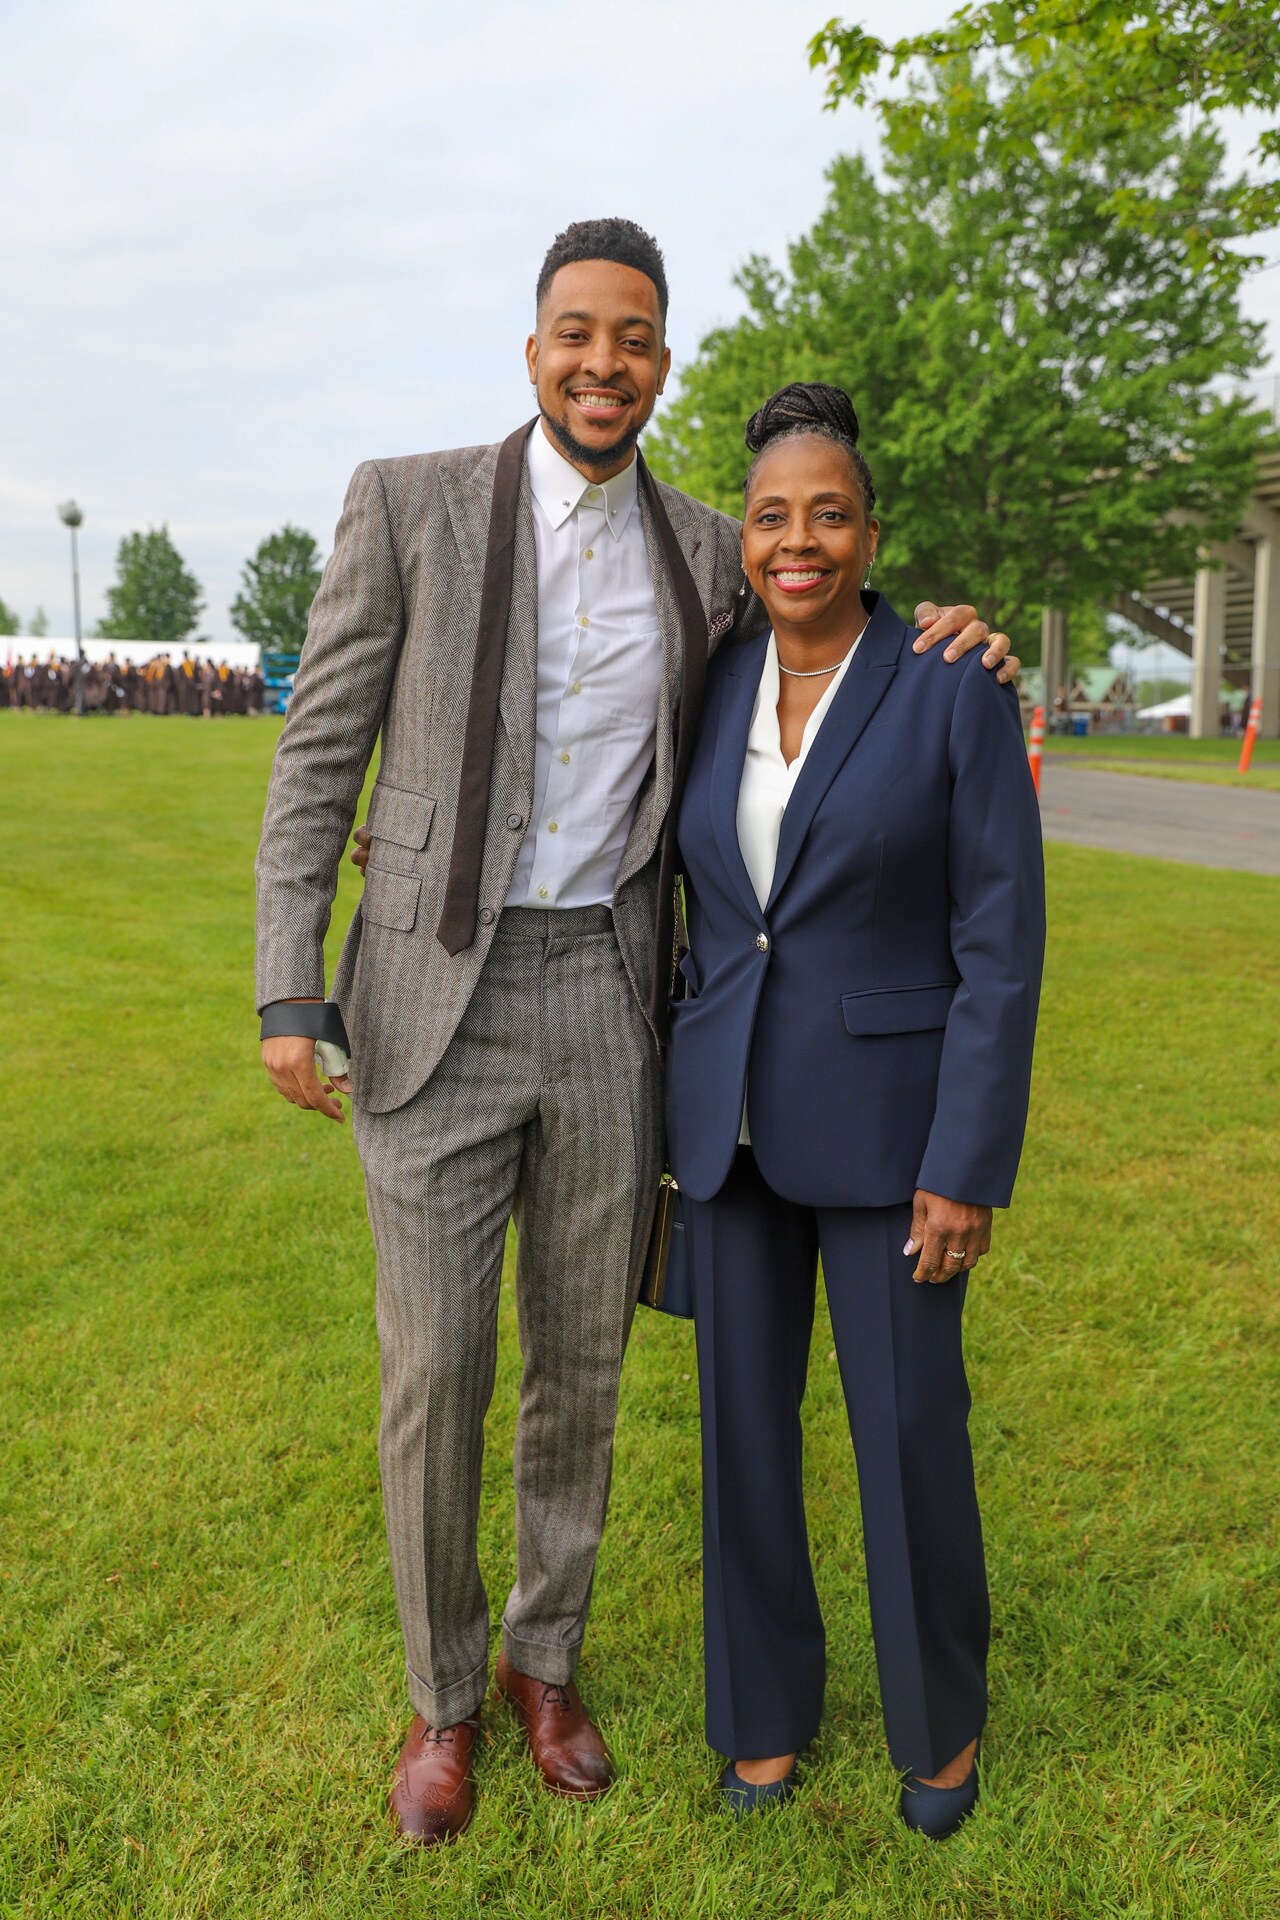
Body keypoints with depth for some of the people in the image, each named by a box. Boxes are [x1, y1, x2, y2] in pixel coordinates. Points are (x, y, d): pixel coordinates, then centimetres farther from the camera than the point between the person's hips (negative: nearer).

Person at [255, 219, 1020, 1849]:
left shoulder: (704, 551, 8)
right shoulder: (405, 503, -2)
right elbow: (320, 757, -1)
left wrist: (936, 639, 0)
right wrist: (288, 997, -7)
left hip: (605, 999, 3)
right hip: (434, 999, -2)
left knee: (580, 1359, 12)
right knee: (434, 1372, 2)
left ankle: (545, 1656, 37)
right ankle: (442, 1690, 29)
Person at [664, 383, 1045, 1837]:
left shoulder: (958, 692, -11)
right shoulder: (712, 691, 3)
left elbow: (1001, 945, -12)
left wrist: (968, 1169, -15)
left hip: (889, 1115, -4)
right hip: (731, 1114, 4)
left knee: (909, 1427, 6)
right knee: (744, 1412, 12)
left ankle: (940, 1708, 36)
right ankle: (770, 1697, 36)